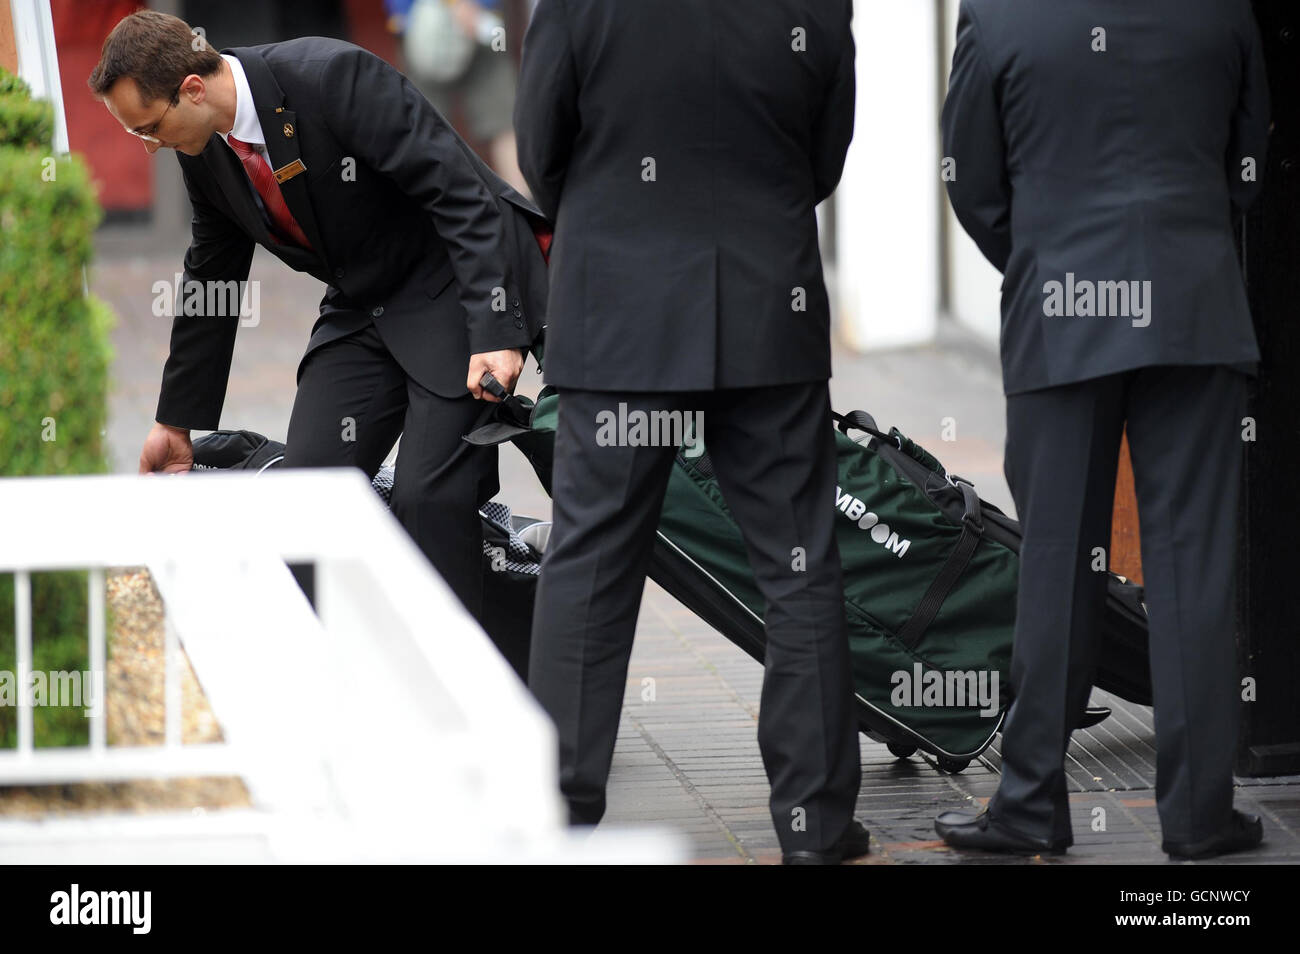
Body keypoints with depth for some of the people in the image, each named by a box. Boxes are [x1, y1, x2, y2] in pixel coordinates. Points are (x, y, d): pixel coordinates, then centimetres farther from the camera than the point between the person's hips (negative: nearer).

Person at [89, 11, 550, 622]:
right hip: (359, 311, 7)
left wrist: (495, 335, -30)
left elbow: (461, 192, -25)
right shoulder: (203, 151, -2)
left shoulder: (332, 76, -25)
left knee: (430, 495, -17)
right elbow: (211, 282, 15)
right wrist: (178, 422, 20)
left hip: (462, 284, -7)